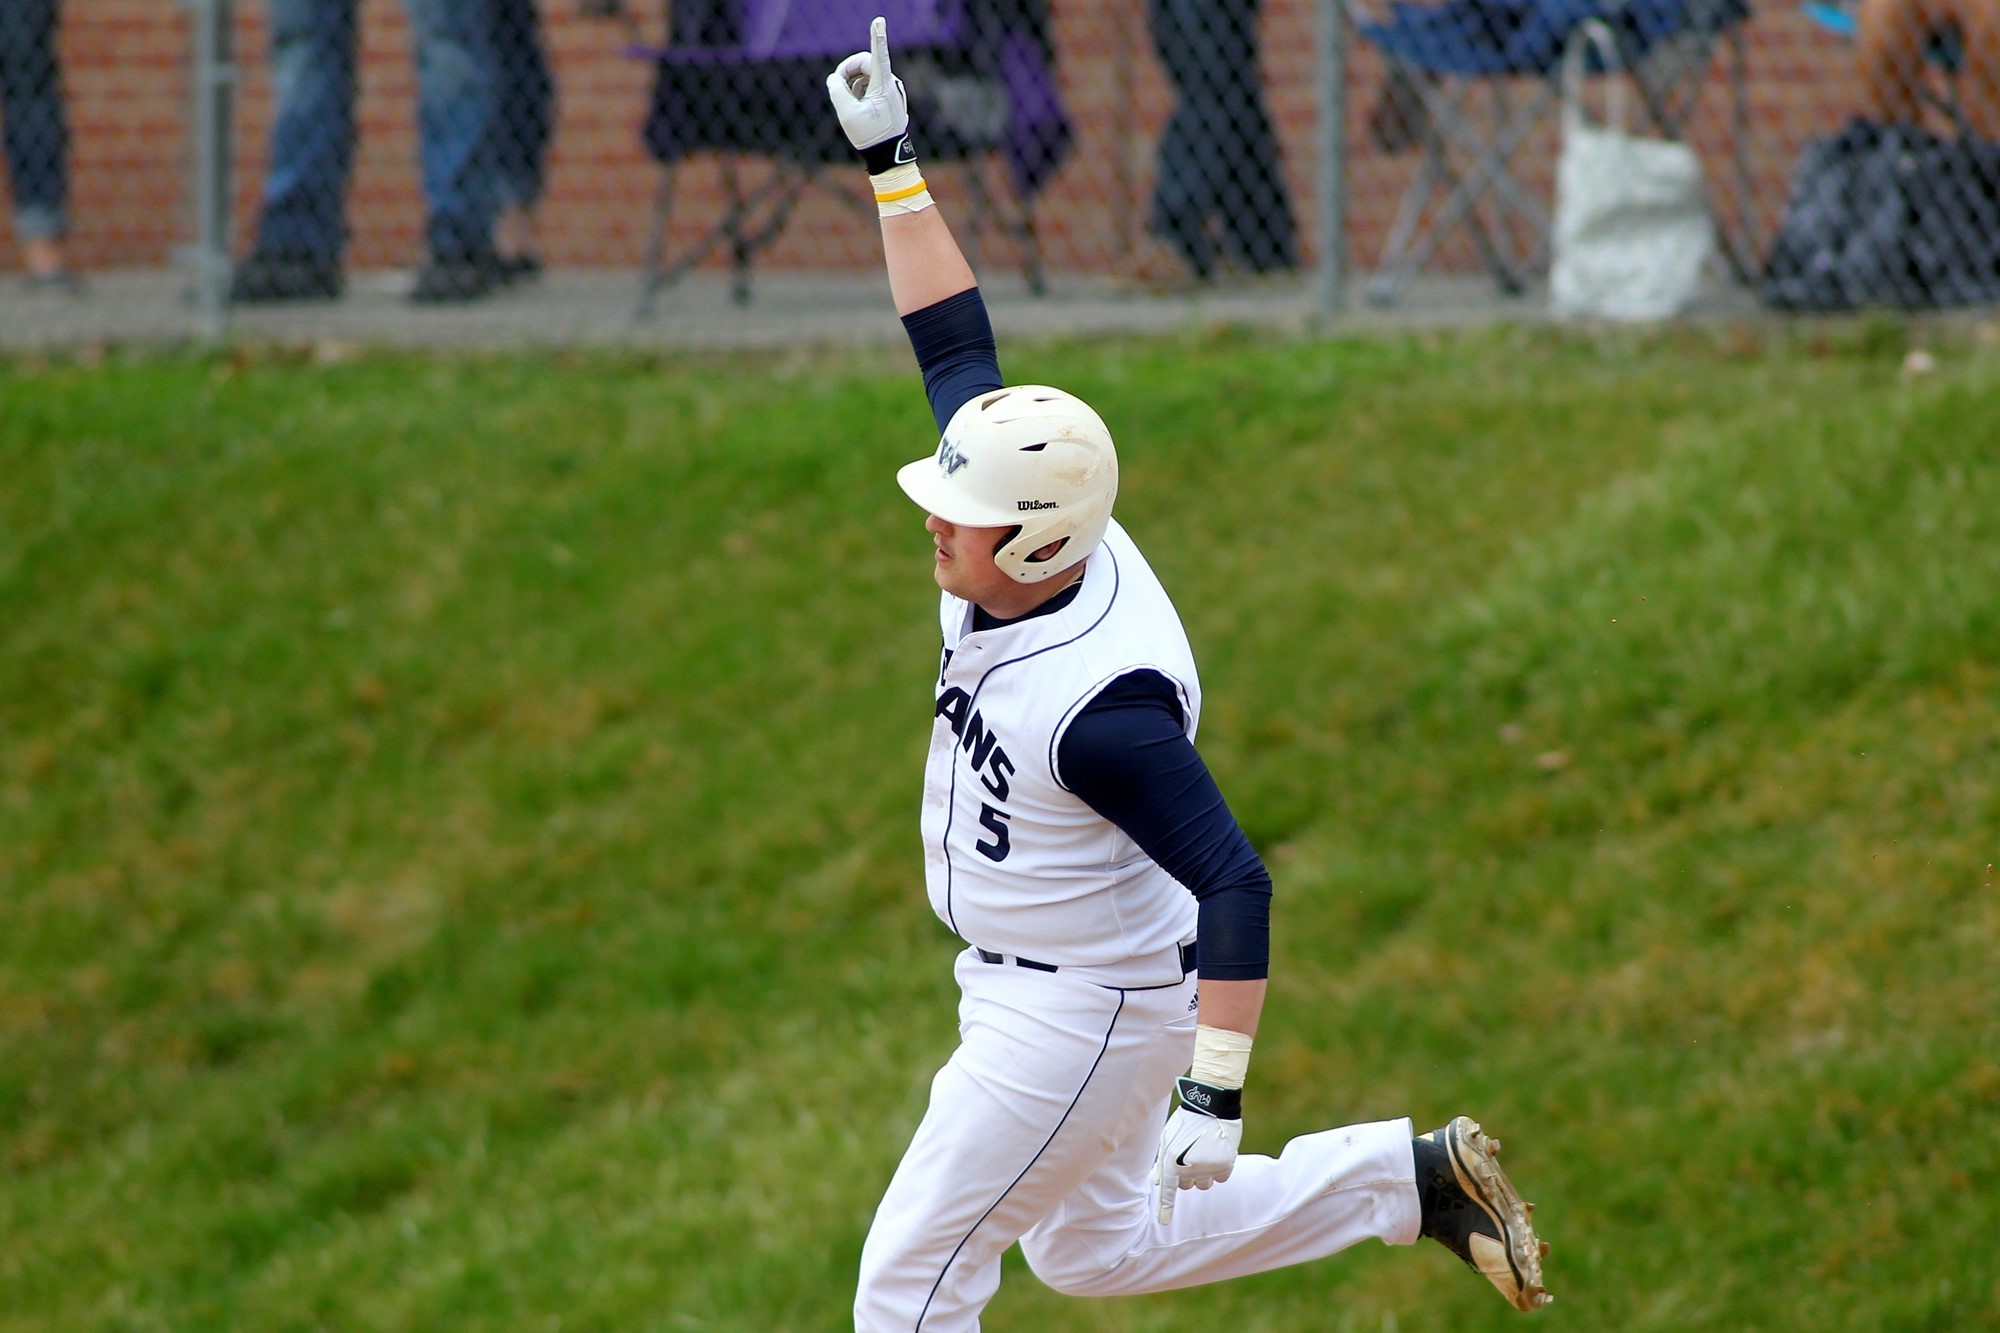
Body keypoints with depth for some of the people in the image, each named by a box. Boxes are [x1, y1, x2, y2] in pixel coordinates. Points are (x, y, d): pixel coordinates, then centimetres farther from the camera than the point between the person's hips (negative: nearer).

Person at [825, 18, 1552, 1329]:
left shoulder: (1106, 702, -33)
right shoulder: (1021, 548, -10)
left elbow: (1236, 884, -34)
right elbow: (958, 343, 1)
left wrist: (1217, 1093, -36)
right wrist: (891, 163, -2)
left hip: (1088, 1013, -10)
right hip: (1019, 982, 10)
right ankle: (1417, 1175, 28)